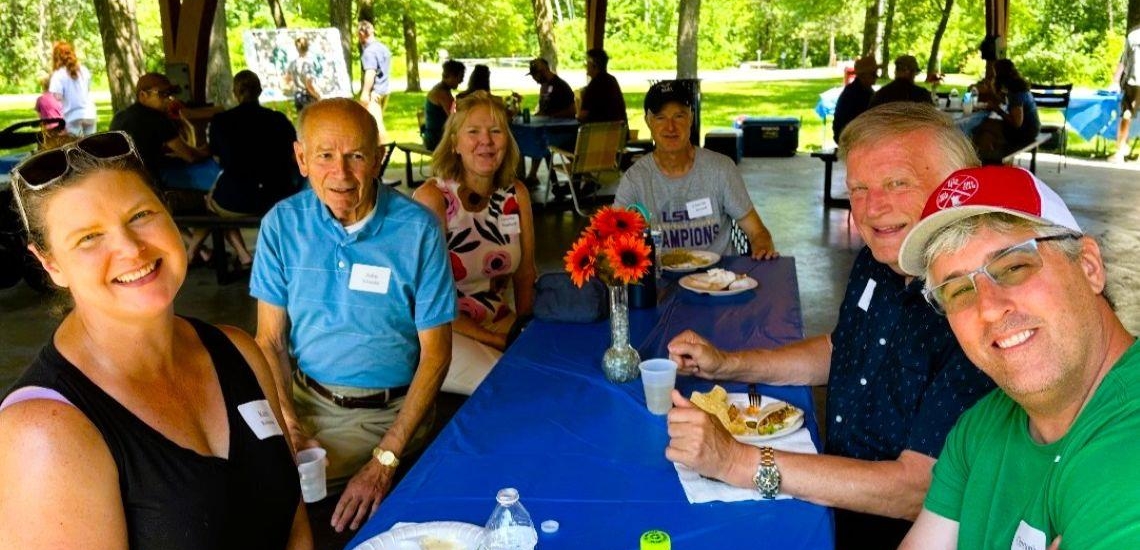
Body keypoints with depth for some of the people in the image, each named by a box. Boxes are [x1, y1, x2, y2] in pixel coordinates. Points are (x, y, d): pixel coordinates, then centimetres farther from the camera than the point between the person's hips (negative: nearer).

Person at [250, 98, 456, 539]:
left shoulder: (418, 229, -13)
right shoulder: (282, 225, -4)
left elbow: (436, 352, -9)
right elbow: (270, 340, 1)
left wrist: (385, 459, -16)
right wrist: (288, 426, -16)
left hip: (386, 412, -4)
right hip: (303, 397, 4)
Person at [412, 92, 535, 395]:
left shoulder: (516, 195, 3)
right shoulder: (432, 198, -13)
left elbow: (525, 273, 9)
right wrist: (491, 339, -17)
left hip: (501, 322, 6)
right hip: (444, 331, -5)